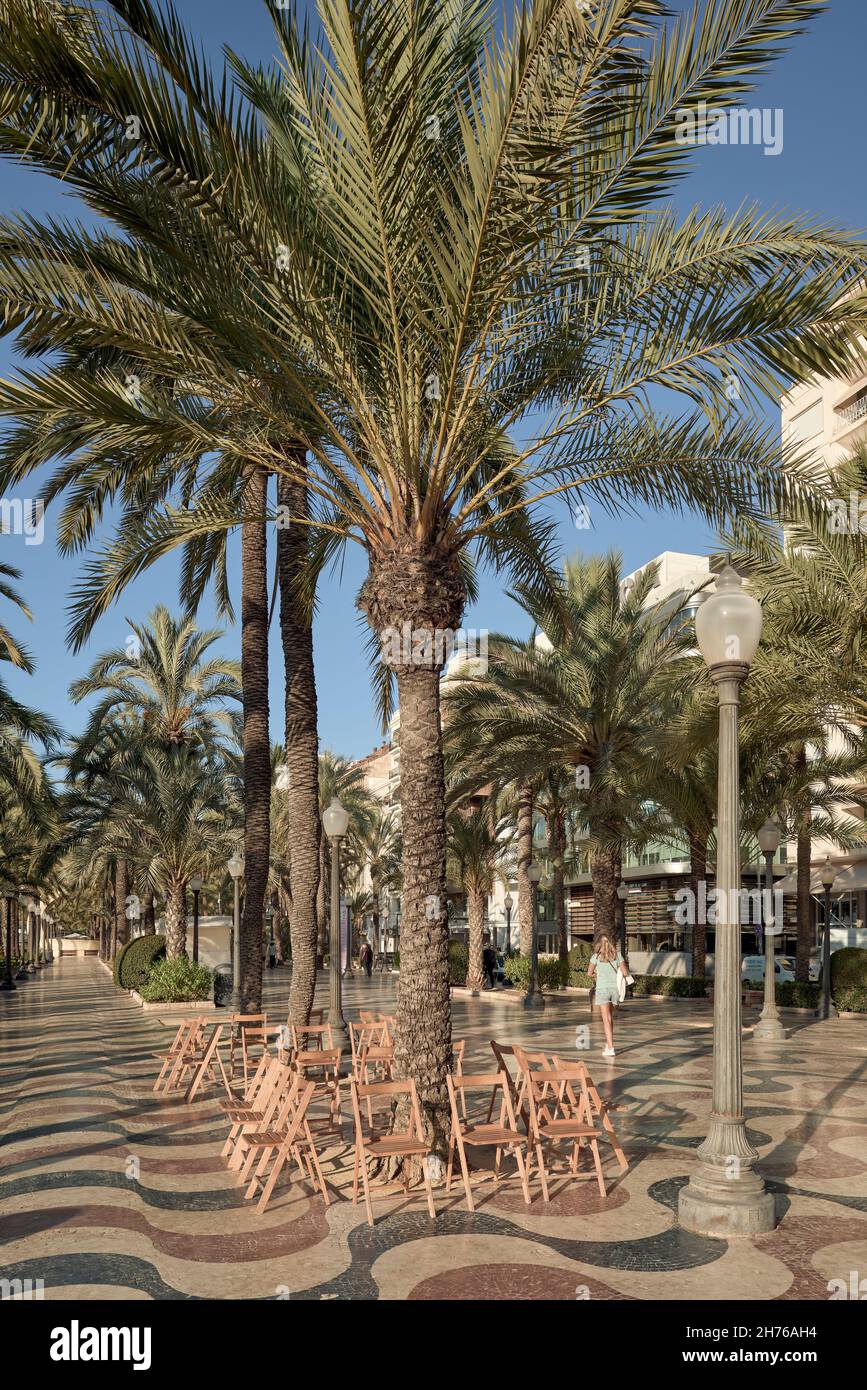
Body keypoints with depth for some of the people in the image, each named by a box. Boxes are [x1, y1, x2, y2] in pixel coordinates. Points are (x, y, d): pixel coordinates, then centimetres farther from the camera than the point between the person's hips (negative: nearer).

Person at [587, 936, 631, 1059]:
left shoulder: (596, 956, -2)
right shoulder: (617, 955, 3)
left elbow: (589, 973, 2)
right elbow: (625, 972, 0)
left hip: (602, 988, -3)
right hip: (615, 988, 3)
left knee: (607, 1019, -3)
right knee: (610, 1017, 20)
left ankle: (610, 1048, -9)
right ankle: (608, 1044, 26)